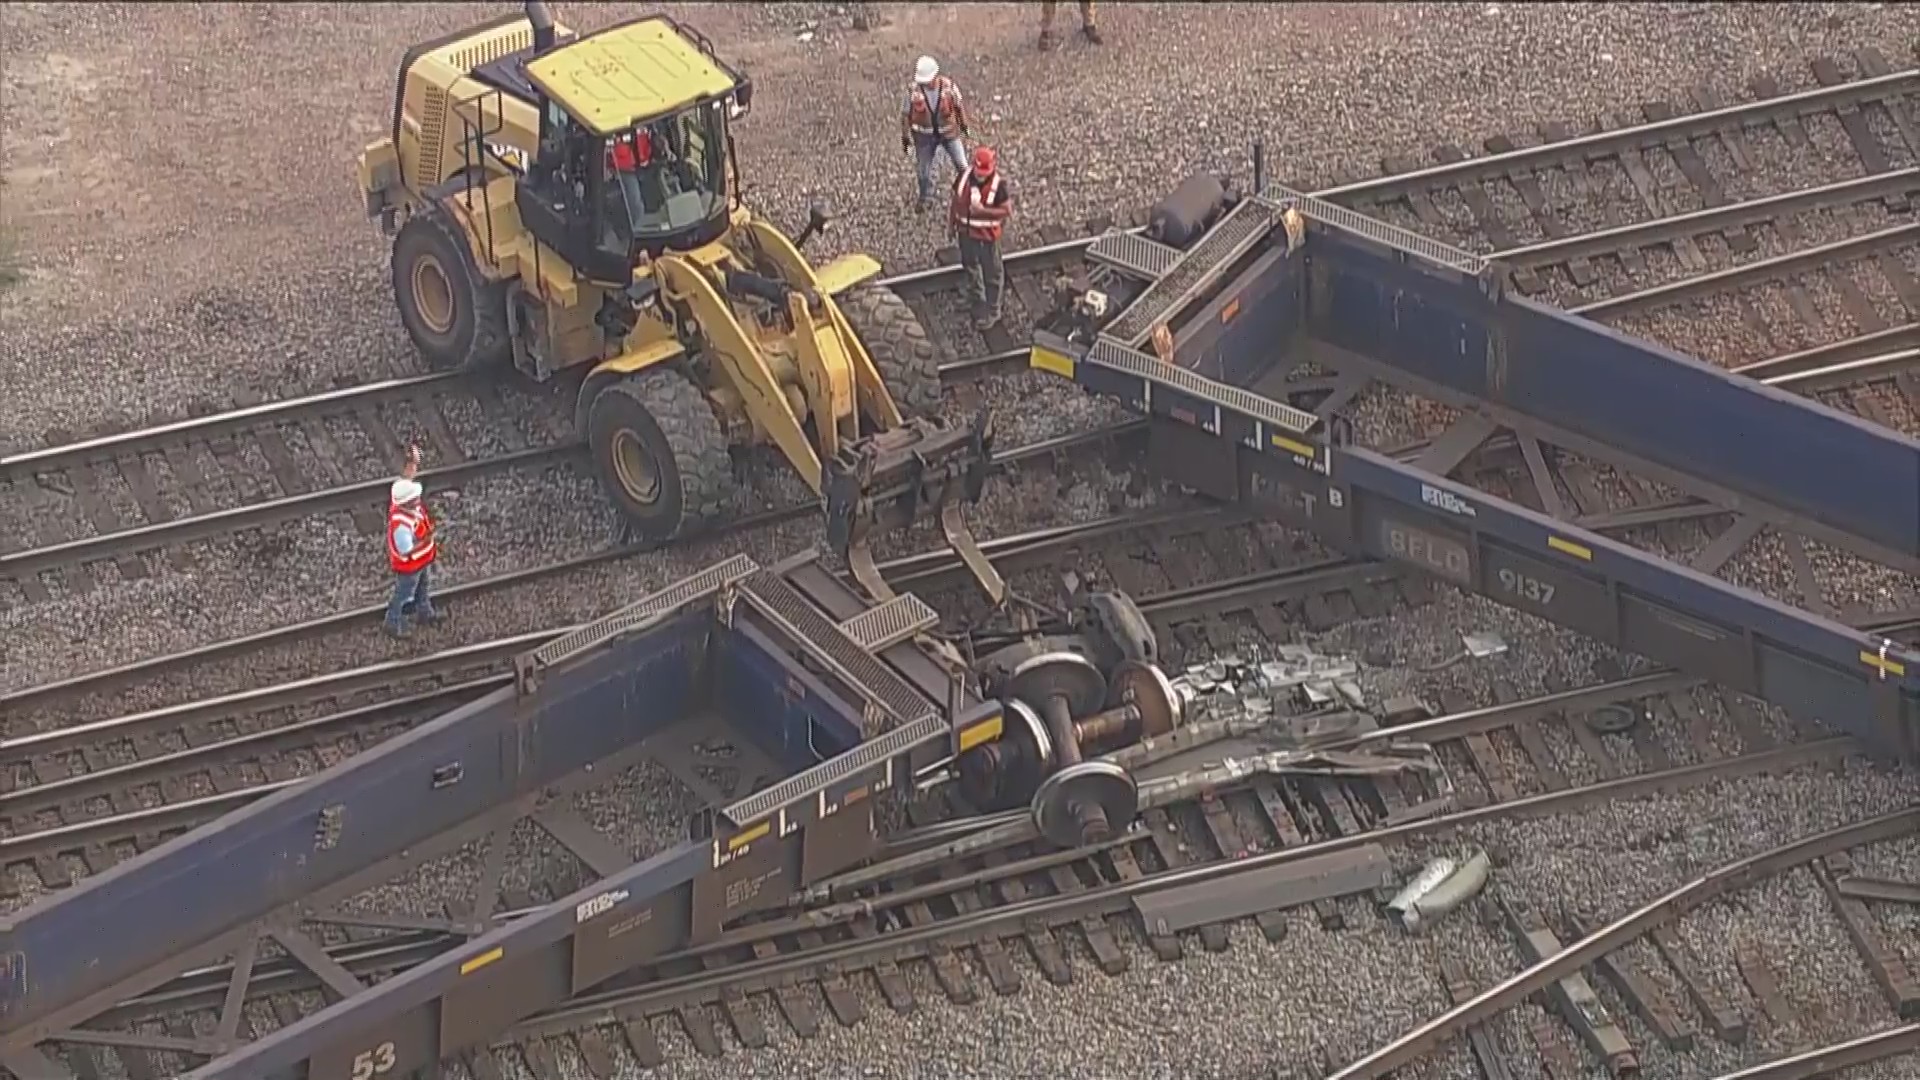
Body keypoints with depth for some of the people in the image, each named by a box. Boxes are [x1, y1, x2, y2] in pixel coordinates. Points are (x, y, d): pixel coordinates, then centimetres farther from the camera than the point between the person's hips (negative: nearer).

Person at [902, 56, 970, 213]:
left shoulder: (948, 86, -15)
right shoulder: (913, 91, -17)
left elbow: (959, 105, 2)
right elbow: (906, 115, -6)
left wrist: (964, 126, 12)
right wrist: (905, 138, -1)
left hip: (949, 133, 0)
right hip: (925, 135, 0)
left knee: (962, 165, 2)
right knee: (924, 170, 11)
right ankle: (926, 200, 32)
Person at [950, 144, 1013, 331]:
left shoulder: (999, 186, -22)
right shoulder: (964, 177, -9)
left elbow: (1007, 211, -20)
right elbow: (956, 200, 5)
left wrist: (983, 210, -32)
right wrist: (953, 223, 12)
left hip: (987, 236, -5)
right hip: (966, 232, 5)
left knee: (991, 273, 10)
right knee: (971, 269, 21)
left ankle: (992, 312, 25)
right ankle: (978, 306, 41)